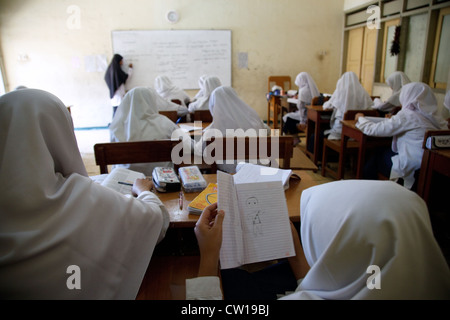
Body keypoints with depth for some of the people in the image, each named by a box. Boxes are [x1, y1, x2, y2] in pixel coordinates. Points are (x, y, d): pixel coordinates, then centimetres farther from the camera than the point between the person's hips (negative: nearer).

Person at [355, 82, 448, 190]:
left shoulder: (407, 115, -14)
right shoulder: (436, 117, 7)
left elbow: (374, 130, -12)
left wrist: (361, 118, 8)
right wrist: (390, 120, 28)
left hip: (412, 169, -7)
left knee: (373, 157, 15)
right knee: (381, 152, 21)